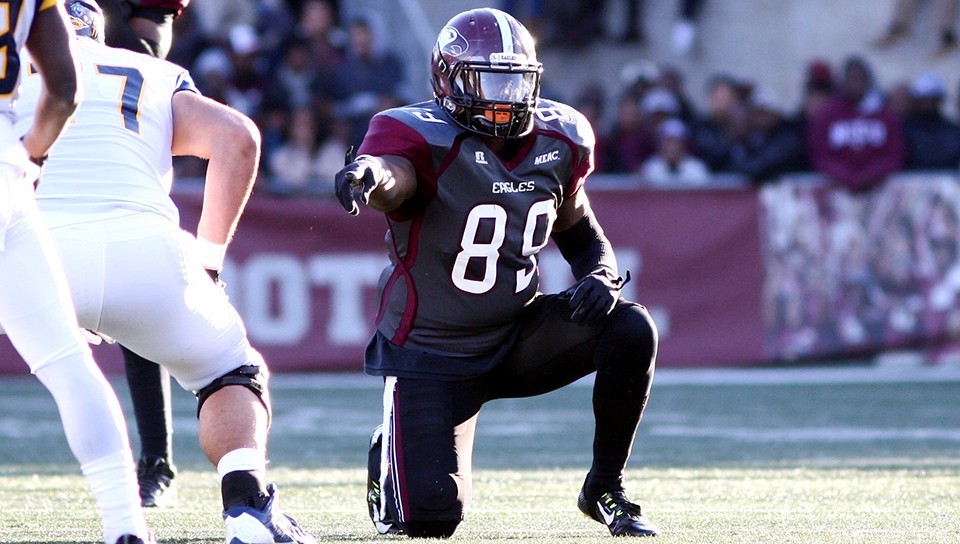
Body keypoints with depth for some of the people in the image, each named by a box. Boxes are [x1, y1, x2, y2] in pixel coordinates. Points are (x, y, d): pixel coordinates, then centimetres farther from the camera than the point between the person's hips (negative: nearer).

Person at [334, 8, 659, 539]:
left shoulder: (558, 141, 0)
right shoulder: (426, 138, -19)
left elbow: (581, 234, 16)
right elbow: (391, 174, -44)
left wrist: (599, 277, -8)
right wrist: (369, 173, -70)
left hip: (516, 335, 5)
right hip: (430, 352, -5)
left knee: (631, 330, -21)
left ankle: (604, 489, -1)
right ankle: (387, 457, 27)